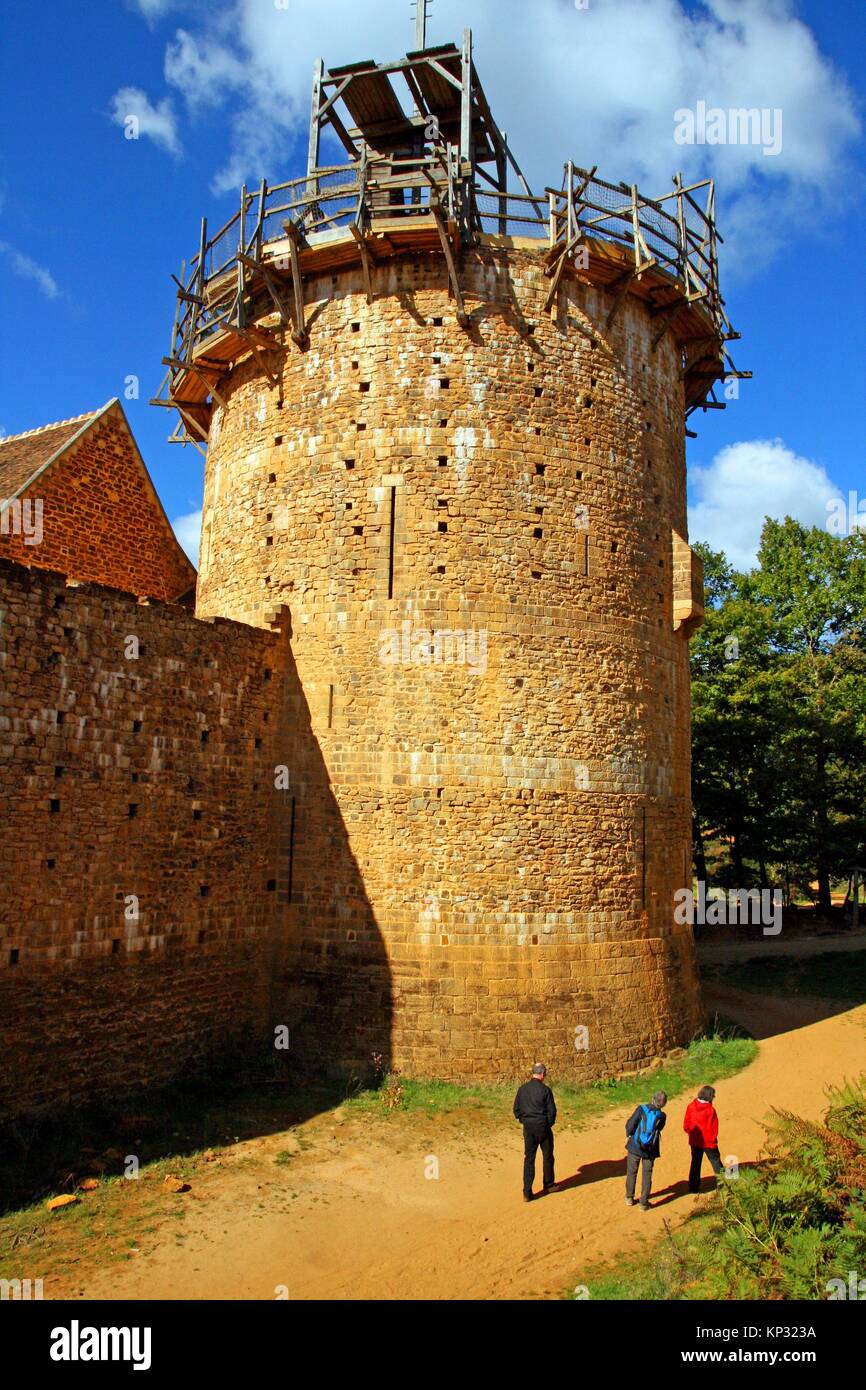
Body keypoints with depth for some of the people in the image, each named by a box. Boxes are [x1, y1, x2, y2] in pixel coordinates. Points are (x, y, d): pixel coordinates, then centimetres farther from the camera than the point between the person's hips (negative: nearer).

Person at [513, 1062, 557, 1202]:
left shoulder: (522, 1089, -1)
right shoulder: (545, 1090, -13)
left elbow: (516, 1109, 5)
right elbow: (552, 1111, -10)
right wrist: (549, 1124, 7)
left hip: (528, 1127, 3)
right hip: (543, 1127, -3)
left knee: (529, 1158, 7)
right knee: (547, 1156, 17)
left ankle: (527, 1193, 4)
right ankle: (548, 1185, 31)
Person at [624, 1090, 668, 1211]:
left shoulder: (641, 1109, -18)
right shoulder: (662, 1116, -11)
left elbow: (630, 1124, -17)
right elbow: (659, 1129, 6)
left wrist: (628, 1135, 2)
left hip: (635, 1147, -1)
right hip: (650, 1150, 1)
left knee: (631, 1172, 18)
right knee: (647, 1175, 14)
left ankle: (629, 1198, 29)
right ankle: (644, 1203, 17)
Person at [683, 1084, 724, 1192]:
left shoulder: (691, 1106, -7)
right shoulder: (710, 1109, -19)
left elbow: (686, 1125, -2)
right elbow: (714, 1127, -12)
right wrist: (714, 1137, 4)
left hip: (694, 1141, 4)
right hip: (709, 1141, -4)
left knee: (695, 1163, 15)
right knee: (715, 1161, 15)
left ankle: (693, 1187, 16)